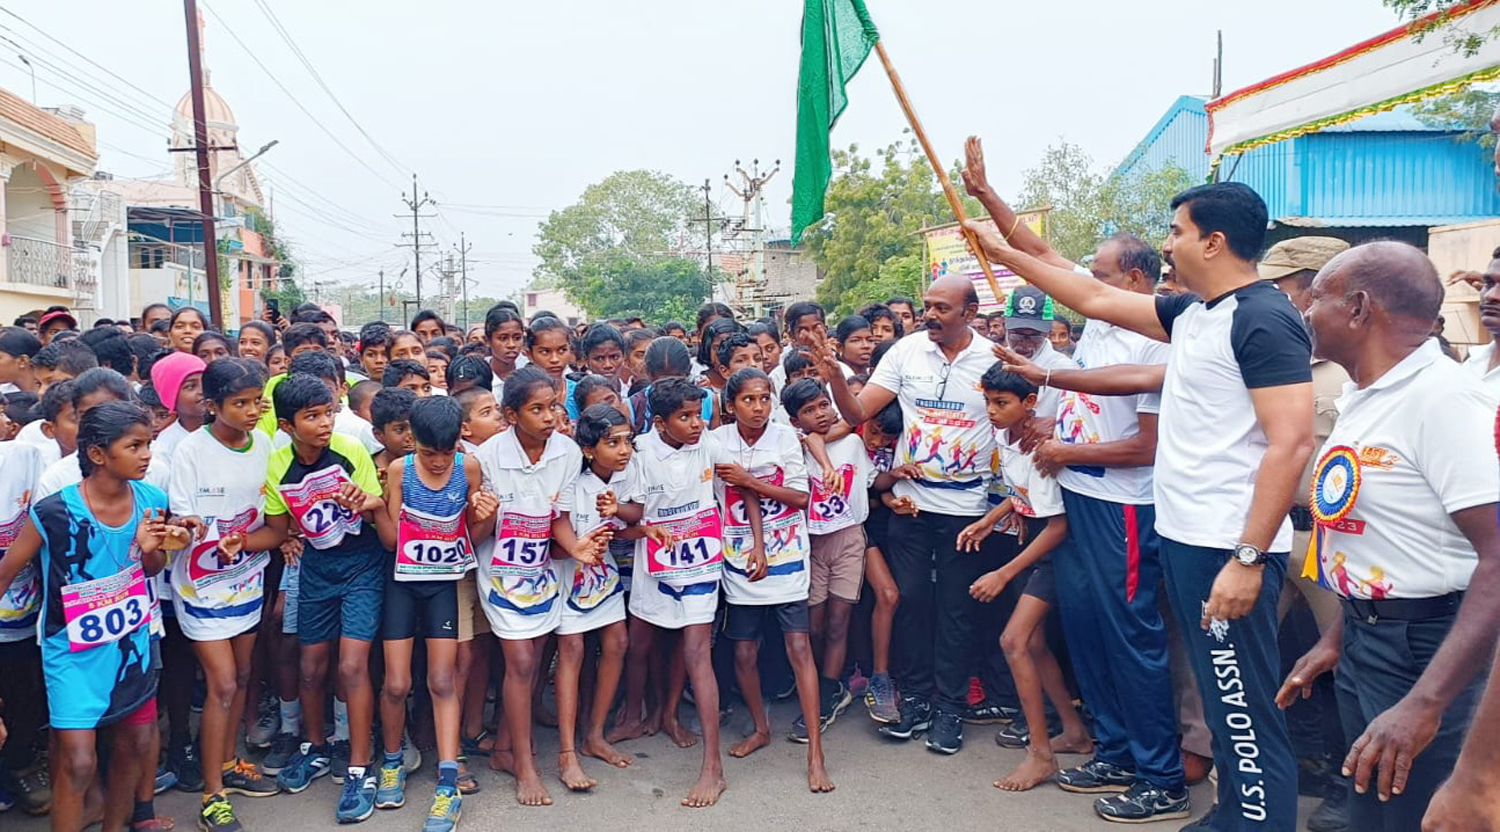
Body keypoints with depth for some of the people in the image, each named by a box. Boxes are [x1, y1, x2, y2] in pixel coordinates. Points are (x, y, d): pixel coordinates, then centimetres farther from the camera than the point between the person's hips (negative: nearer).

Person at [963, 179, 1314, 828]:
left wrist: (1248, 558, -24)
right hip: (1185, 537, 9)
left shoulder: (1263, 320, -15)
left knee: (1246, 711, -2)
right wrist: (1003, 253, 24)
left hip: (1228, 550, -9)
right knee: (1221, 702, 18)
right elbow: (1095, 299, 21)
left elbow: (1291, 445, -21)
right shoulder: (1191, 313, 12)